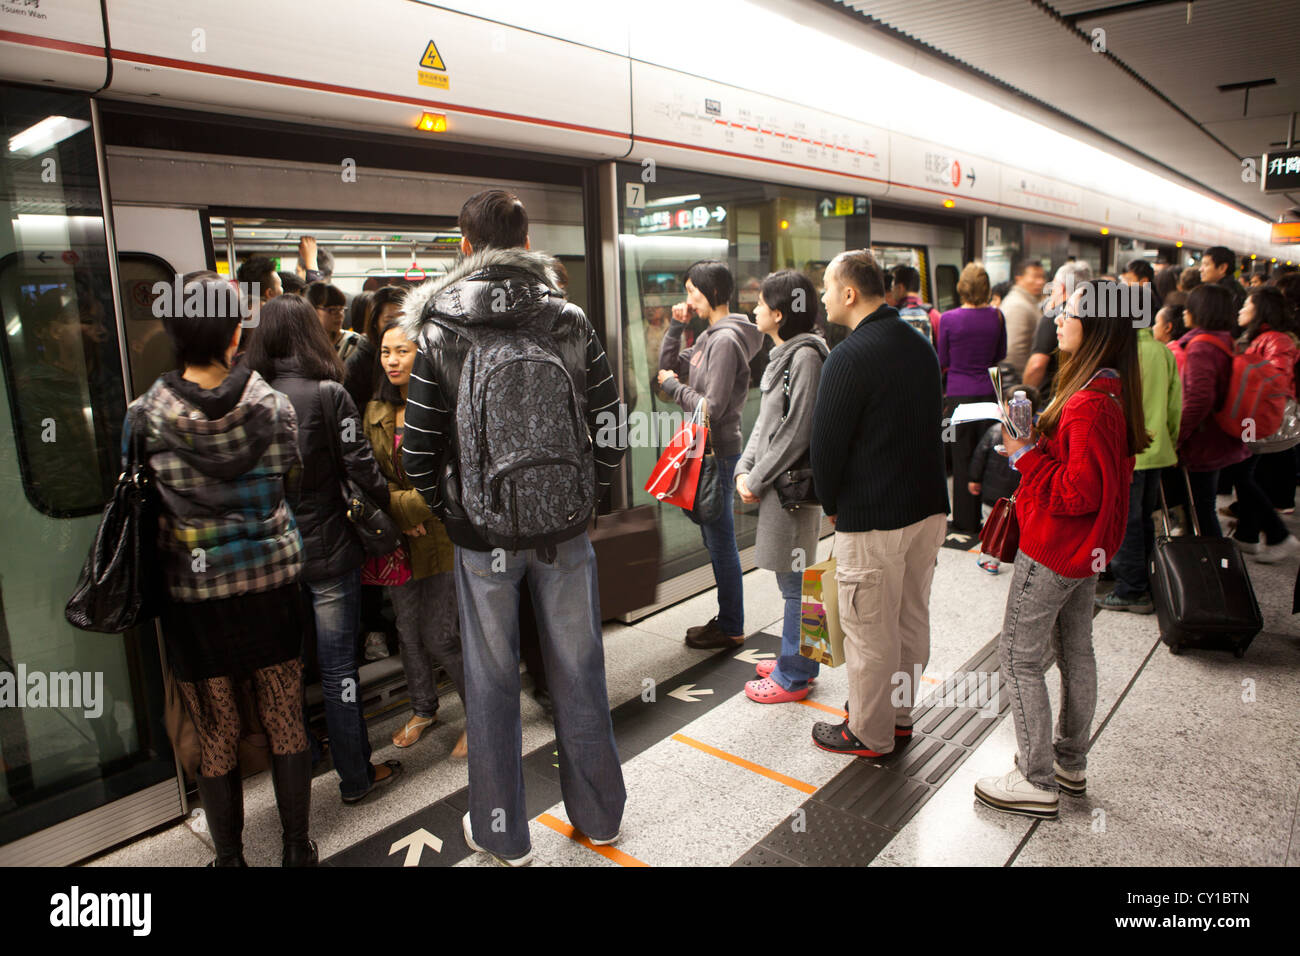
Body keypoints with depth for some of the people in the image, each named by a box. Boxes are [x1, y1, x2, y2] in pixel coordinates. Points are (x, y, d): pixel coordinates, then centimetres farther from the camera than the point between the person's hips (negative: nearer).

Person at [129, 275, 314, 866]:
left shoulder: (145, 417, -10)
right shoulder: (274, 406, -8)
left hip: (195, 595, -1)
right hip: (271, 583, 1)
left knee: (216, 738, 13)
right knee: (286, 724, 14)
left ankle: (229, 857, 29)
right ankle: (297, 848, 28)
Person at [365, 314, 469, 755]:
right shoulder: (377, 411, 10)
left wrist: (412, 505, -13)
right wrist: (400, 509, -6)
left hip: (441, 535, -6)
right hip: (397, 537, 6)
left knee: (439, 638, -2)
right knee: (408, 632, 17)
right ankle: (423, 709, 38)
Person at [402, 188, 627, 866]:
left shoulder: (440, 333, -6)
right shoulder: (570, 322, -2)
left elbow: (418, 452, -7)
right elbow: (609, 429, -3)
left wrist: (448, 512, 7)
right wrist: (585, 497, 9)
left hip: (482, 536, -1)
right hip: (565, 531, 2)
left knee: (492, 682, 13)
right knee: (578, 672, 15)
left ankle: (502, 833, 29)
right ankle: (598, 815, 33)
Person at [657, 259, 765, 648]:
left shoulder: (726, 340, -18)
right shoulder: (710, 336, 12)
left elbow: (712, 407, -22)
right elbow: (669, 365, 21)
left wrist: (672, 387, -10)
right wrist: (675, 326, 8)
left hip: (718, 454, -10)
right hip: (706, 449, 10)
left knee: (722, 543, 0)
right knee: (714, 540, 17)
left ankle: (731, 629, 13)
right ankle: (726, 619, 30)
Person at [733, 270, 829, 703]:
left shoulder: (805, 356, -16)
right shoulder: (782, 354, 14)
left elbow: (796, 432, -19)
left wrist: (757, 479, -13)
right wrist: (744, 469, 5)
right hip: (774, 482, 10)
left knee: (795, 582, 1)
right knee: (792, 579, 18)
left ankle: (792, 677, 13)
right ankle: (796, 660, 32)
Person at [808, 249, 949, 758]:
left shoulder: (849, 357, -18)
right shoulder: (919, 345, 9)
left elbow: (827, 443, -16)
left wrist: (831, 506, 1)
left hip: (872, 518, -9)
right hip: (929, 506, 9)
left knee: (869, 629, 5)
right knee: (911, 617, 19)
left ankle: (870, 733, 20)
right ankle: (900, 713, 36)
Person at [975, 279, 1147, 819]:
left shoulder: (1090, 404, -26)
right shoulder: (1113, 394, 6)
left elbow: (1078, 492, -26)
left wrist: (1023, 454, -18)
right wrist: (1034, 442, 4)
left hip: (1054, 549, -10)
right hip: (1085, 548, 10)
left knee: (1018, 655, 0)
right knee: (1075, 651, 19)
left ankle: (1038, 784, 11)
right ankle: (1071, 765, 34)